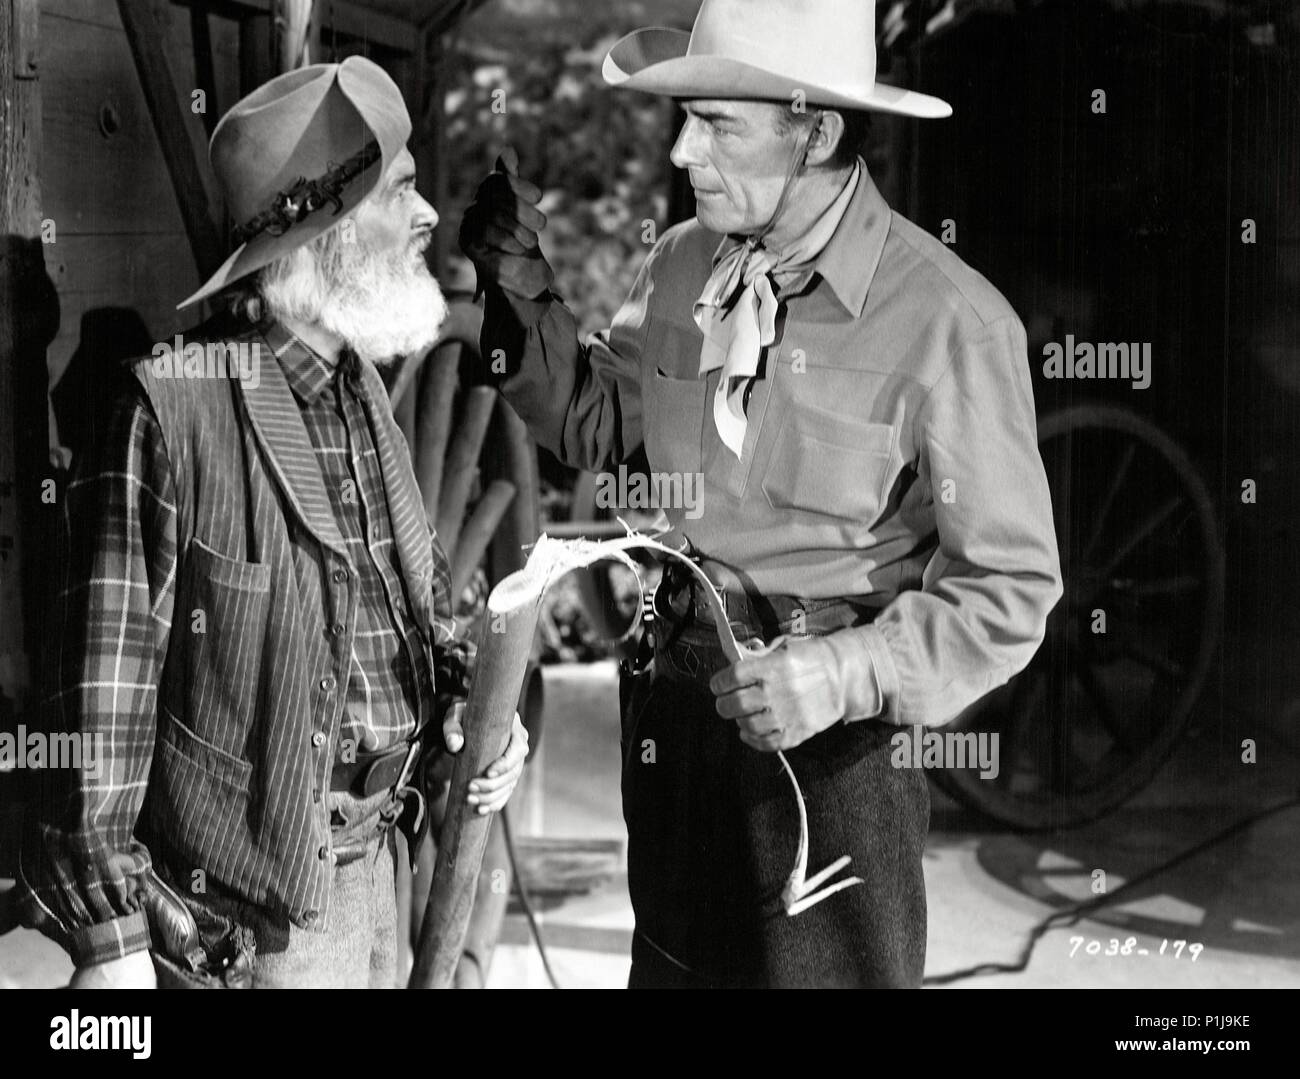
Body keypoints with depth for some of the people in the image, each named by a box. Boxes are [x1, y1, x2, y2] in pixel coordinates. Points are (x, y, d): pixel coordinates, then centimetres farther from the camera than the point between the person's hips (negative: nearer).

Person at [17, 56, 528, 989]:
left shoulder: (365, 392, 9)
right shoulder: (174, 405, -16)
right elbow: (108, 677, -16)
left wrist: (474, 698, 1)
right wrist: (110, 935, -16)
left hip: (374, 865, 7)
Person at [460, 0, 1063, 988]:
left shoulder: (949, 321, -18)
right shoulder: (683, 266, 0)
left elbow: (1011, 589, -14)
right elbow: (594, 424, 14)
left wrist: (854, 673, -27)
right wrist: (523, 287, 0)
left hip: (833, 742, -5)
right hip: (672, 711, 5)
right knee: (671, 958, 20)